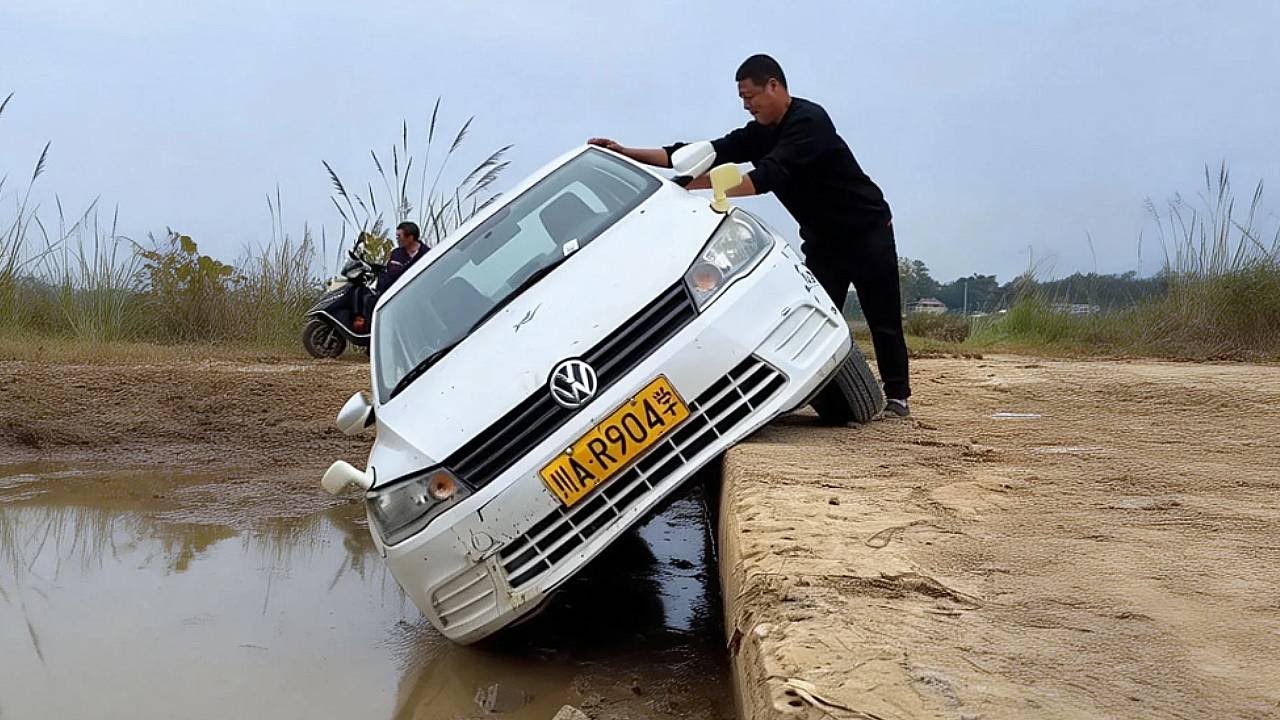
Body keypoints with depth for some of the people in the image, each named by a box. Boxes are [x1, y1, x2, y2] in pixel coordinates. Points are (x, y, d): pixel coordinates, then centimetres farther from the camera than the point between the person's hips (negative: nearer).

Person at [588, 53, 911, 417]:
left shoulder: (808, 121, -23)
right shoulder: (759, 133, 1)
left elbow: (768, 177, -36)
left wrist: (697, 187, -42)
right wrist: (625, 153, -12)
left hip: (868, 230, -7)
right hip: (822, 238, 7)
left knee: (883, 322, 0)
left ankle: (897, 396, 11)